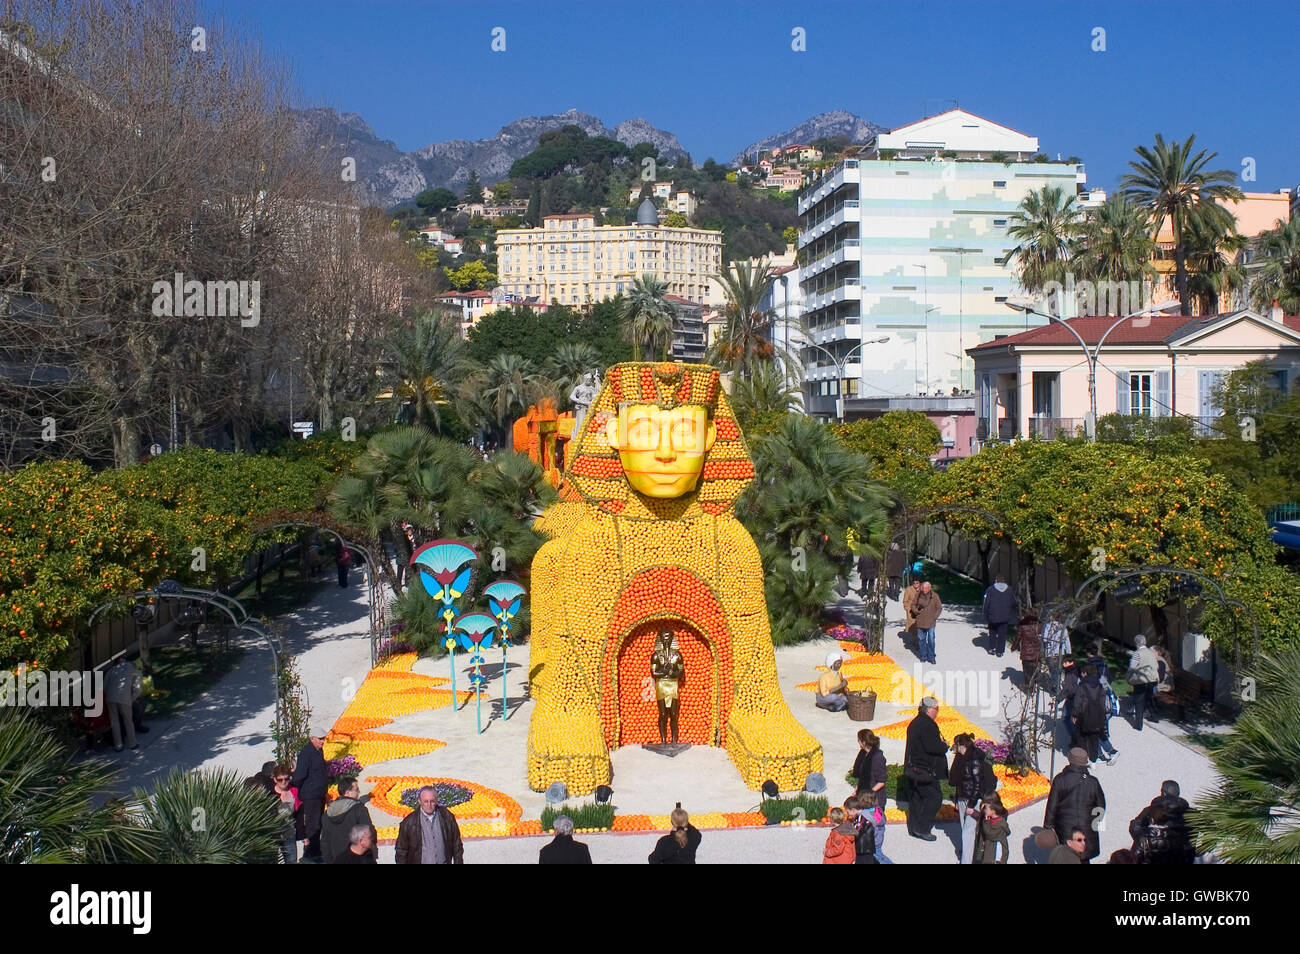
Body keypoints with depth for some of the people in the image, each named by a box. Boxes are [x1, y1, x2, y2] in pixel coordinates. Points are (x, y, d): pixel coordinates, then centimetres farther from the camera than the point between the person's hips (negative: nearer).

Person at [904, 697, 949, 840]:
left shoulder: (915, 723, 15)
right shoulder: (927, 725, -19)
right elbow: (932, 747, -26)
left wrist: (941, 745, 9)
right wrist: (945, 746, -8)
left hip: (914, 768, 11)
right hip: (925, 769, -10)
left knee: (916, 796, 15)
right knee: (934, 797, -6)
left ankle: (913, 828, 21)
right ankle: (922, 829, -4)